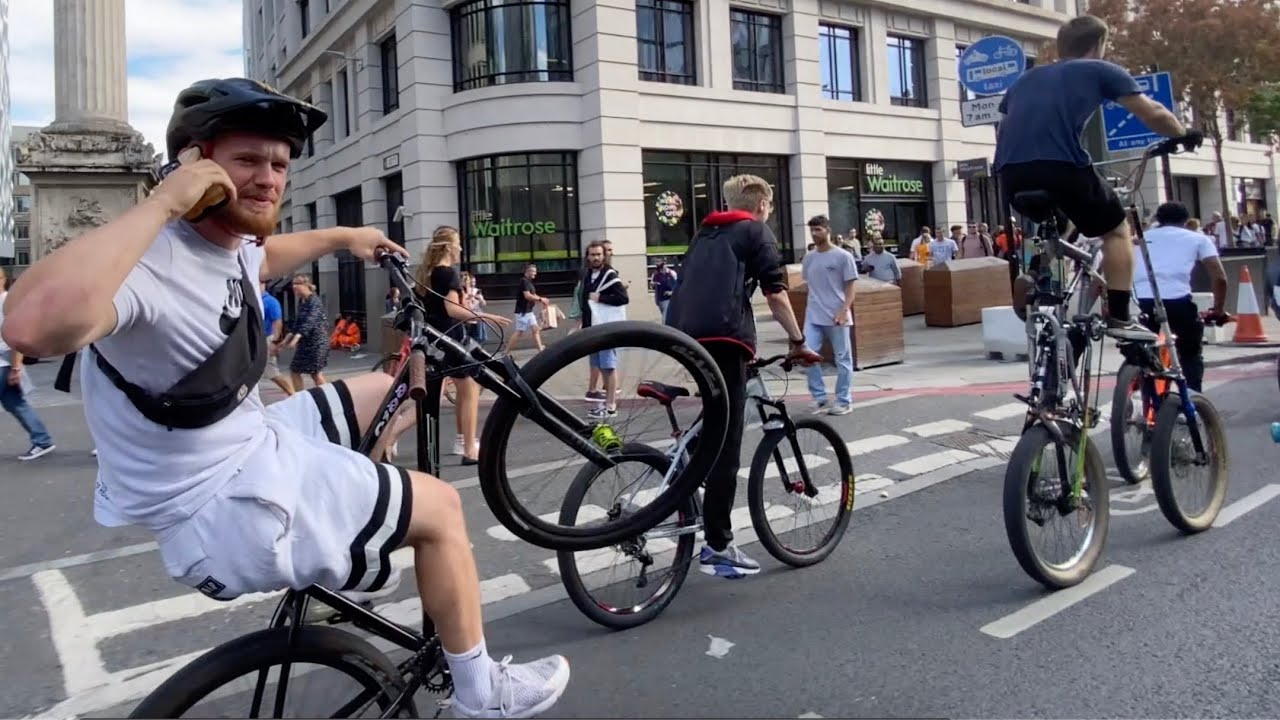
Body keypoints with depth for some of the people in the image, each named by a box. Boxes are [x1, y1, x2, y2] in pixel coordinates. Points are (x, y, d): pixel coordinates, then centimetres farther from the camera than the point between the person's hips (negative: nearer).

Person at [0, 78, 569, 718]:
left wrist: (341, 238, 34)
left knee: (390, 389, 22)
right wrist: (162, 202, -42)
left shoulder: (226, 241, 1)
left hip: (253, 448, 10)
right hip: (224, 511, -10)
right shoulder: (149, 263, -28)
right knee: (441, 509, -4)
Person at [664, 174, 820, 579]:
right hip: (722, 336, -7)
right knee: (726, 443, -4)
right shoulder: (756, 231, 11)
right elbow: (775, 292, 2)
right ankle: (718, 547, -2)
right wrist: (797, 341, 8)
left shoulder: (705, 234, 29)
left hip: (682, 333, 7)